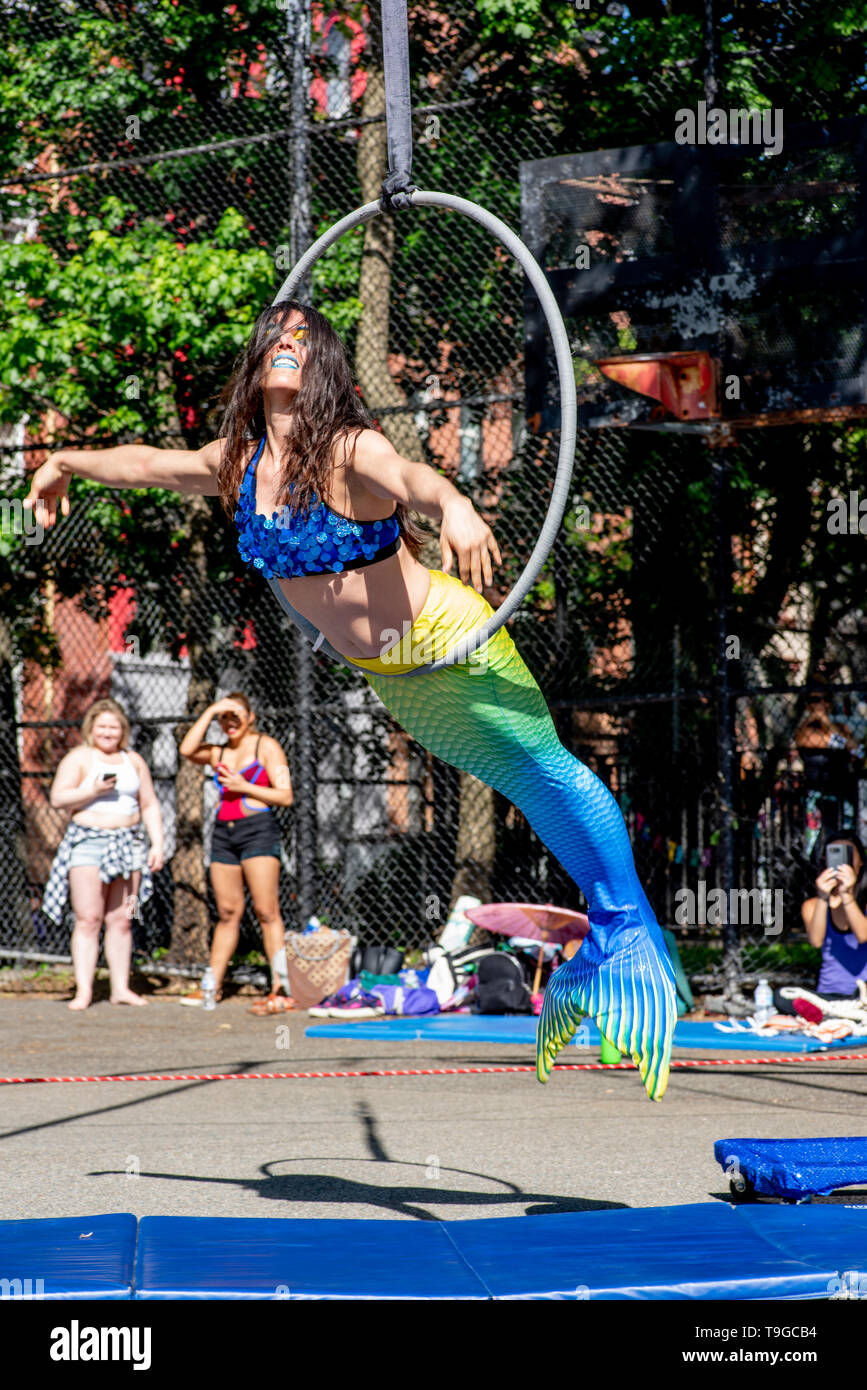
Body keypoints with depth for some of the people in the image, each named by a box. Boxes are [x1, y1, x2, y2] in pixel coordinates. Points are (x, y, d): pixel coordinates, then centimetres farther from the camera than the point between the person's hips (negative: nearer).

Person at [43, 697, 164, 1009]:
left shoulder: (134, 761, 14)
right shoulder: (79, 758, 1)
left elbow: (150, 806, 17)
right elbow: (58, 798, -8)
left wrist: (157, 844, 7)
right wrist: (95, 790, -18)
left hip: (127, 843, 4)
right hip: (88, 842, -4)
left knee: (121, 920, 3)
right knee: (88, 919, -8)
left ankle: (120, 988, 7)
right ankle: (83, 990, -9)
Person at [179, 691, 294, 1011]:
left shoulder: (266, 747, 2)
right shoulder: (218, 752, 17)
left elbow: (285, 795, -4)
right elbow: (187, 750, -3)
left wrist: (244, 787, -12)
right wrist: (209, 712, -2)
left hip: (257, 830, -5)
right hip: (224, 832, 5)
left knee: (266, 911, -12)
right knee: (227, 912, 7)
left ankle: (281, 989, -15)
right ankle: (212, 986, 12)